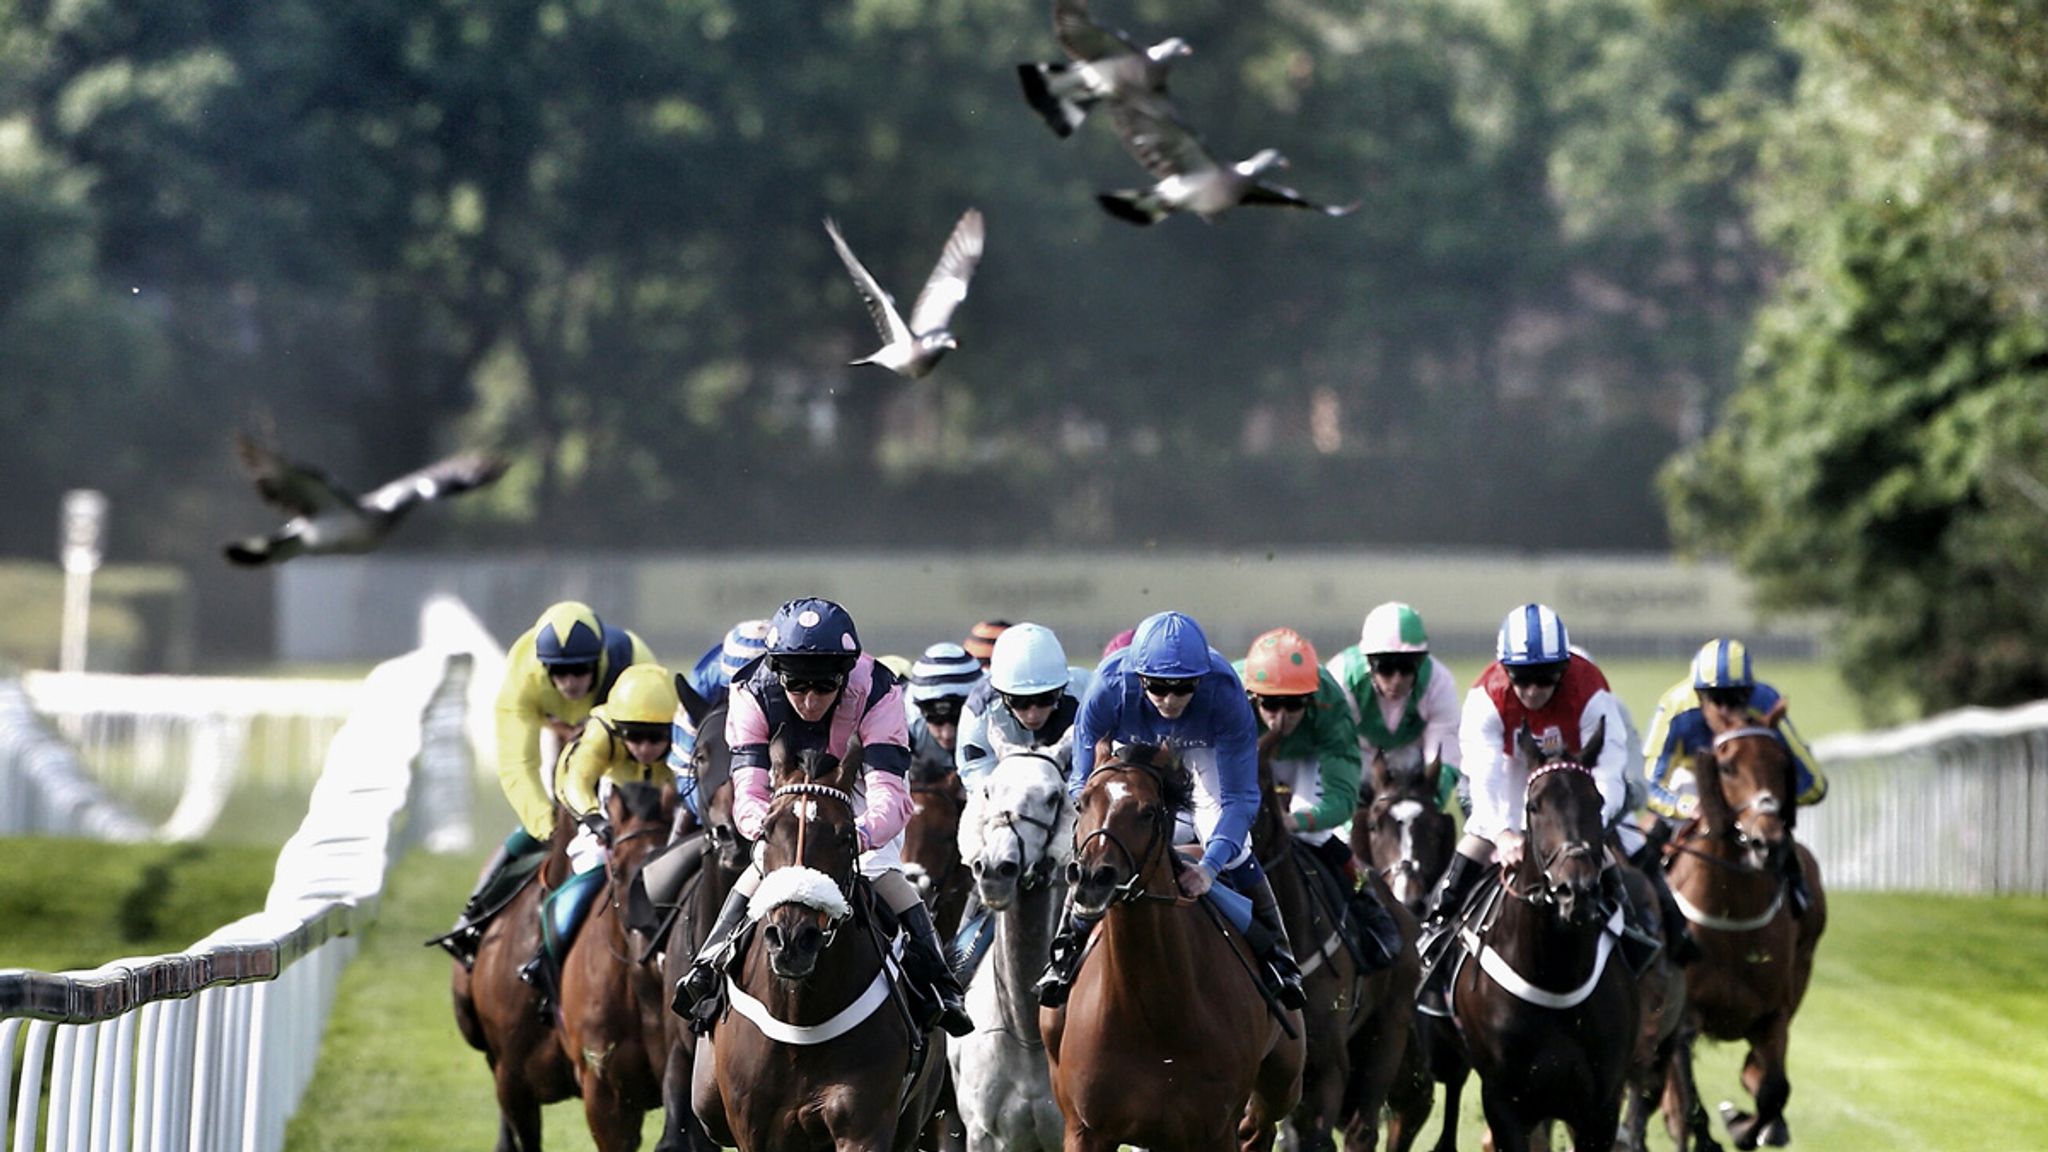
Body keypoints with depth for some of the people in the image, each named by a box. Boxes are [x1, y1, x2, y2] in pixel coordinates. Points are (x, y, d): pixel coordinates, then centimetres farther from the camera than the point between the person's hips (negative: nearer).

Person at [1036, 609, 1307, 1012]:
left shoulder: (1224, 692, -42)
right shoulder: (1109, 687, -41)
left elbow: (1239, 796, -38)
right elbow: (1082, 784, -30)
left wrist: (1210, 867, -52)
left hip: (1202, 746, -1)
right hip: (1132, 746, 1)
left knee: (1226, 838, -17)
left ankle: (1273, 952, 3)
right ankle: (1070, 948, 11)